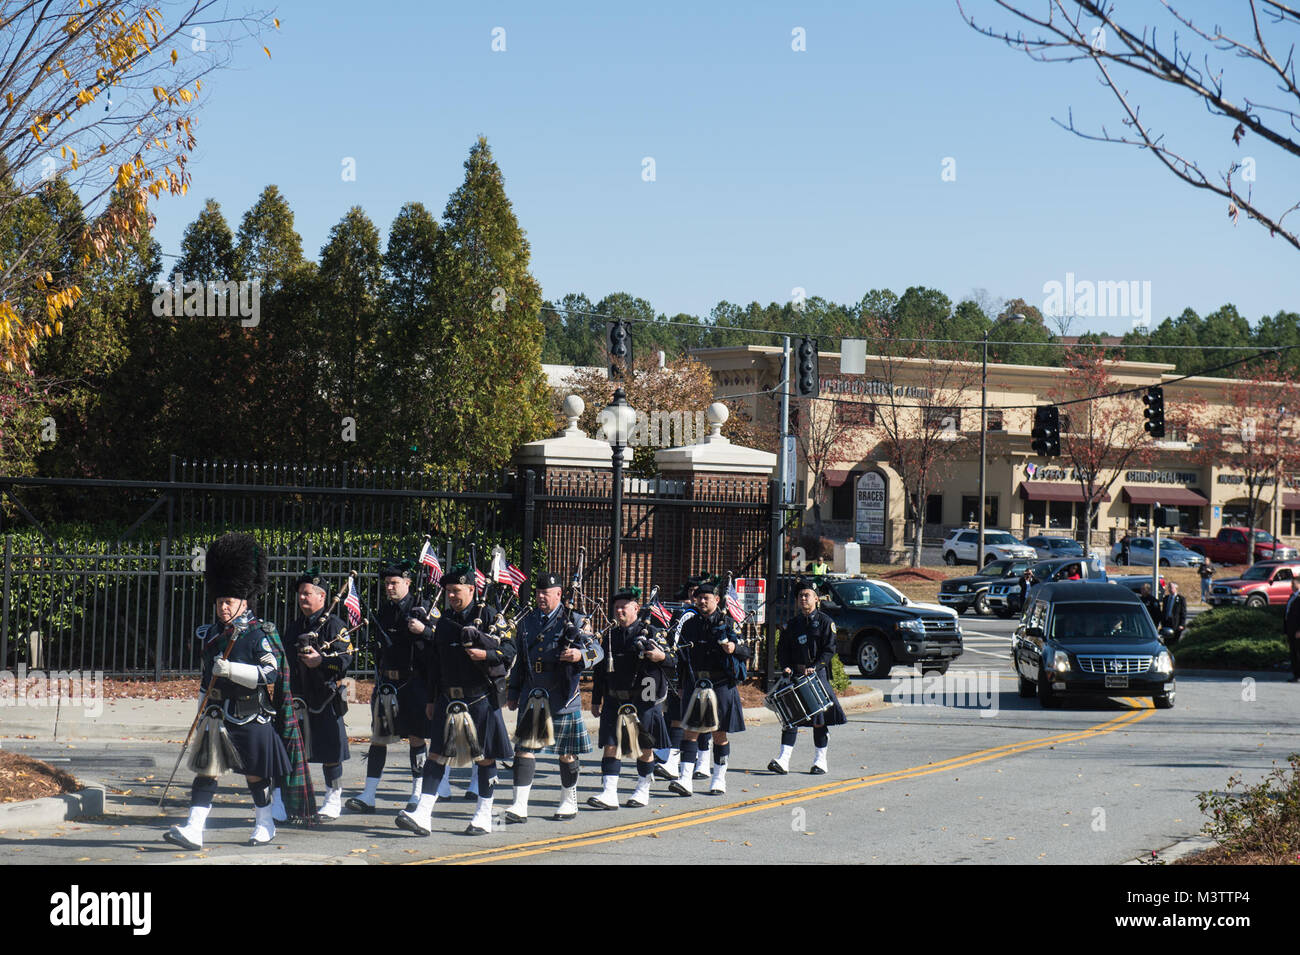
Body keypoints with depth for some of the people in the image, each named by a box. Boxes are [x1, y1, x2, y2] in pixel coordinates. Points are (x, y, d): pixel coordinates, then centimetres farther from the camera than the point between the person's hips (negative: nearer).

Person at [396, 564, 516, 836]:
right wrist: (432, 699, 16)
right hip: (448, 698, 4)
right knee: (436, 753, -3)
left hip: (481, 697, -4)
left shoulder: (488, 616, -3)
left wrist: (485, 655, -23)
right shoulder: (444, 621, 11)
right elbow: (434, 663, 17)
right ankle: (422, 815, -8)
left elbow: (510, 650, -5)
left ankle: (484, 816, 14)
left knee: (485, 756, 4)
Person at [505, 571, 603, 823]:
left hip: (562, 697, -3)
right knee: (525, 748, -5)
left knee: (566, 752, 7)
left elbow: (597, 650, -7)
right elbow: (519, 660, 19)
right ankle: (520, 806, -7)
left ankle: (569, 802, 22)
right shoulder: (527, 621, 12)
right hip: (532, 696, 3)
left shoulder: (572, 621, -1)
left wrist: (580, 655, -29)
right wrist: (513, 693, 16)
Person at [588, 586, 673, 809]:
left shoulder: (652, 633, -1)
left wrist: (661, 657, -27)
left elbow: (673, 663, -4)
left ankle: (643, 792, 22)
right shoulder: (611, 636, 12)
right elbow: (600, 671, 18)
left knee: (645, 749, 7)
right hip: (615, 701, 3)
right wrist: (596, 700, 16)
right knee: (610, 746, -5)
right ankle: (609, 794, -6)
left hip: (643, 702, -3)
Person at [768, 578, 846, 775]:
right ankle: (783, 760, -8)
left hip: (818, 675, -3)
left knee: (819, 719, 0)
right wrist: (785, 667, -4)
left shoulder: (824, 622, 1)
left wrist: (815, 667, -17)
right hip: (795, 676, 4)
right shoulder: (792, 624, 14)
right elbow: (782, 648, 14)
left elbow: (829, 648, -5)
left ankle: (820, 761, 9)